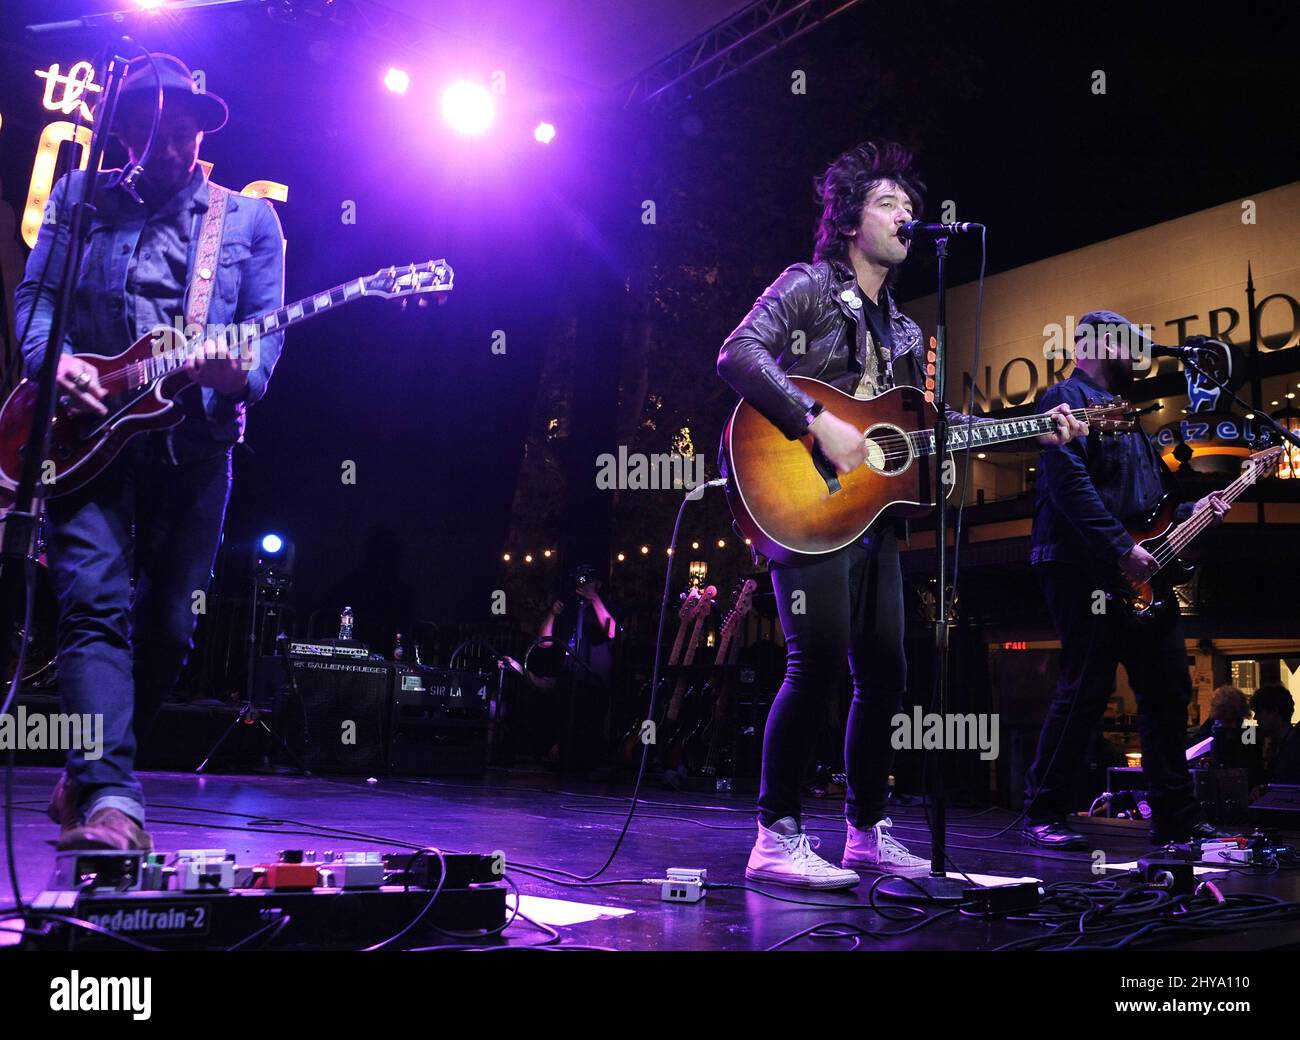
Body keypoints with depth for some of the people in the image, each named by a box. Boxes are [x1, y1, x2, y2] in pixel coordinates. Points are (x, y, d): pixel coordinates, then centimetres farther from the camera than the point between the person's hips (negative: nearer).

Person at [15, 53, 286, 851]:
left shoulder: (251, 218, 12)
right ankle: (110, 798, -22)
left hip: (194, 443, 1)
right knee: (96, 602, -16)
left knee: (169, 626, 3)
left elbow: (267, 326, 4)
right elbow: (35, 293, 10)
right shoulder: (79, 199, 15)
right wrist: (52, 359, -10)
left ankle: (88, 778, 23)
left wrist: (243, 373, -18)